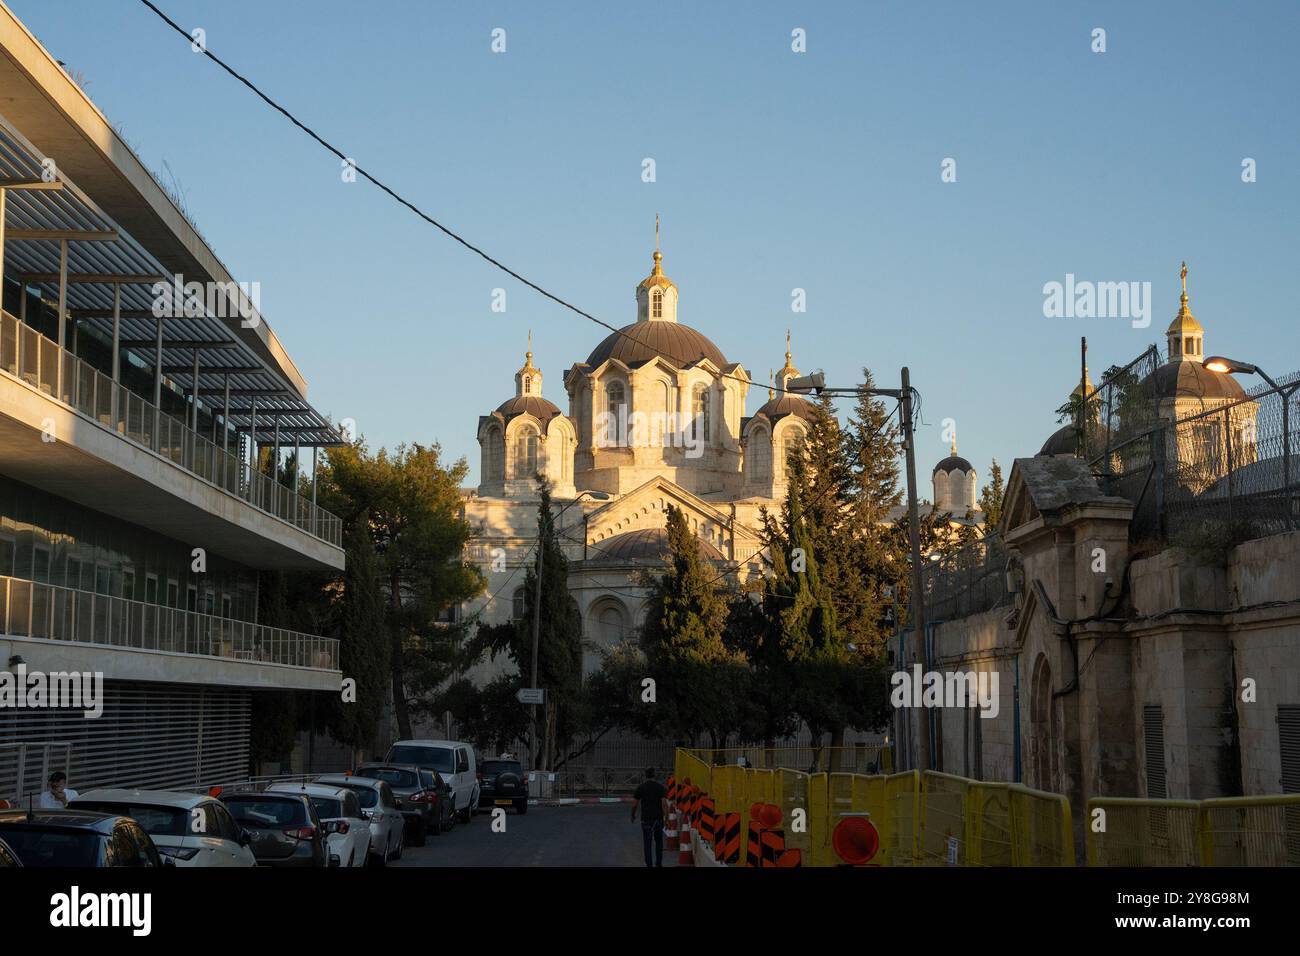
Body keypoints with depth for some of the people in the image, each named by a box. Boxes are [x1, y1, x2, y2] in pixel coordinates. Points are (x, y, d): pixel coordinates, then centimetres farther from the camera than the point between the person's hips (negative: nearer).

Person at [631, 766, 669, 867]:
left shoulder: (641, 787, -3)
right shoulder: (660, 786, -4)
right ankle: (659, 863, 20)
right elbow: (664, 803, -11)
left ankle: (649, 864, 0)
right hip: (658, 817, 1)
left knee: (647, 842, 3)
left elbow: (634, 803, -1)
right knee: (659, 840, 17)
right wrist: (666, 817, -6)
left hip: (646, 818, -1)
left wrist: (633, 815, 14)